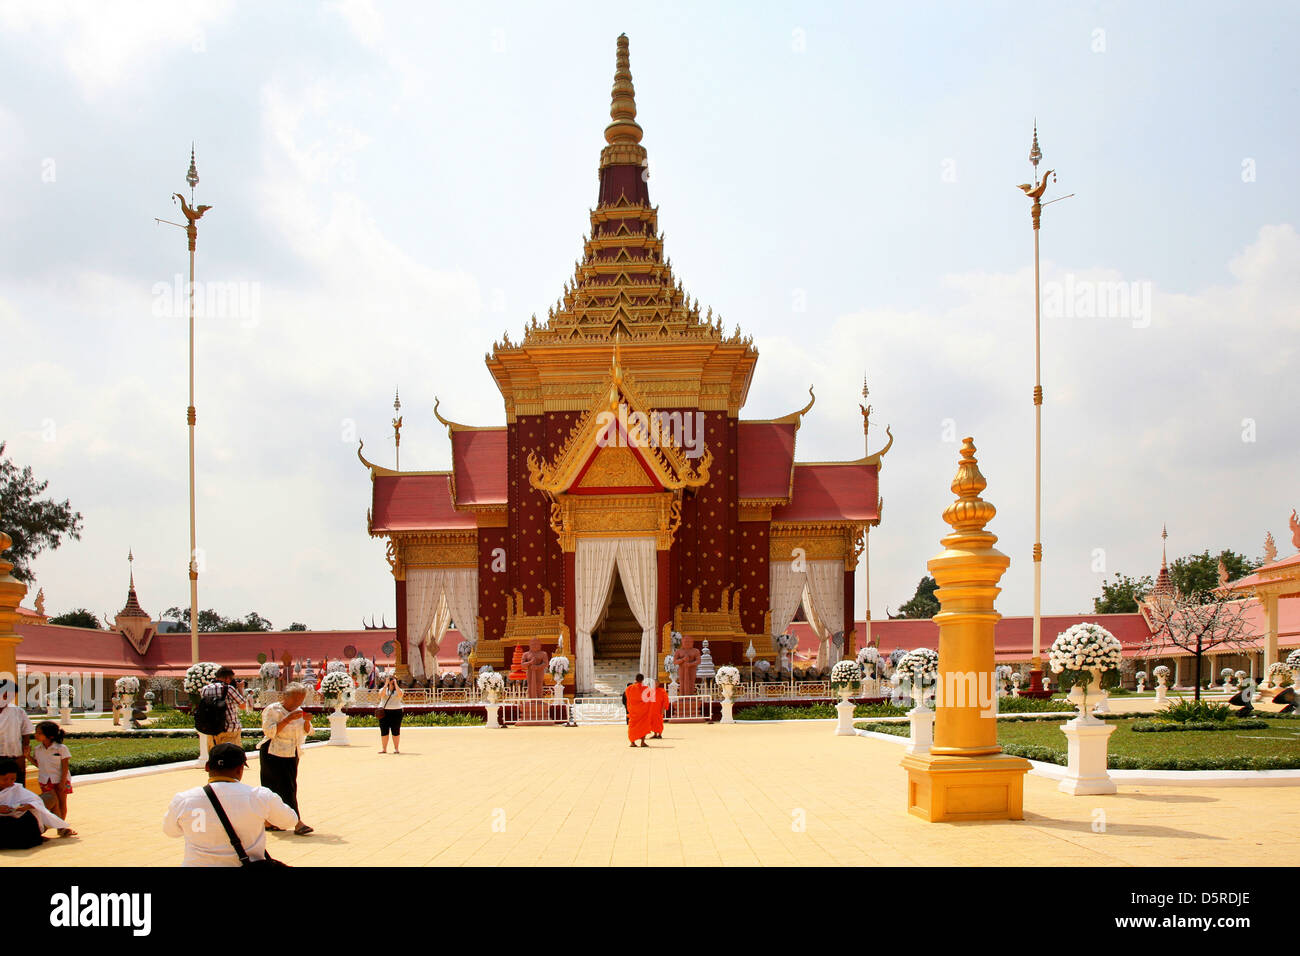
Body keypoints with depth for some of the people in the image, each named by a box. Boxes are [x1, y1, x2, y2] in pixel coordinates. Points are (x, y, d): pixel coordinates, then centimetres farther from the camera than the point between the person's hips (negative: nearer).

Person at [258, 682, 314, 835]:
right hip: (274, 754, -8)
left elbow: (306, 732, 15)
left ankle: (268, 821, 15)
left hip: (292, 754, 8)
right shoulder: (272, 710, -10)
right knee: (286, 788, -10)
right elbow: (269, 731, -21)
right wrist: (287, 719, -26)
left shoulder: (298, 711, 12)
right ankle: (297, 823, -14)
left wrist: (306, 721, -6)